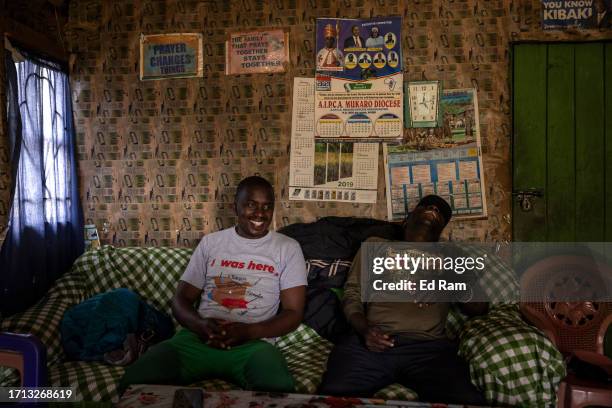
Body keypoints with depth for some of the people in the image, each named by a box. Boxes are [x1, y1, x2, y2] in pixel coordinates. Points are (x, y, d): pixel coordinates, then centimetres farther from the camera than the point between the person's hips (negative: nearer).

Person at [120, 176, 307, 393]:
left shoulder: (288, 248, 7)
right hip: (198, 337, 3)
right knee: (135, 380, -24)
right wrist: (200, 324, -11)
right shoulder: (210, 242, 15)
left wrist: (248, 332, -15)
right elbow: (181, 298, 13)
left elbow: (293, 313, 2)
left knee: (277, 390, -36)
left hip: (253, 344, -2)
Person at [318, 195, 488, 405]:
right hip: (371, 342, 0)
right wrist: (364, 331, -5)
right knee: (335, 396, -29)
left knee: (468, 401, -31)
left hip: (428, 346, 1)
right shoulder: (375, 245, 27)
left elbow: (478, 307, 20)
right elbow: (352, 295, 16)